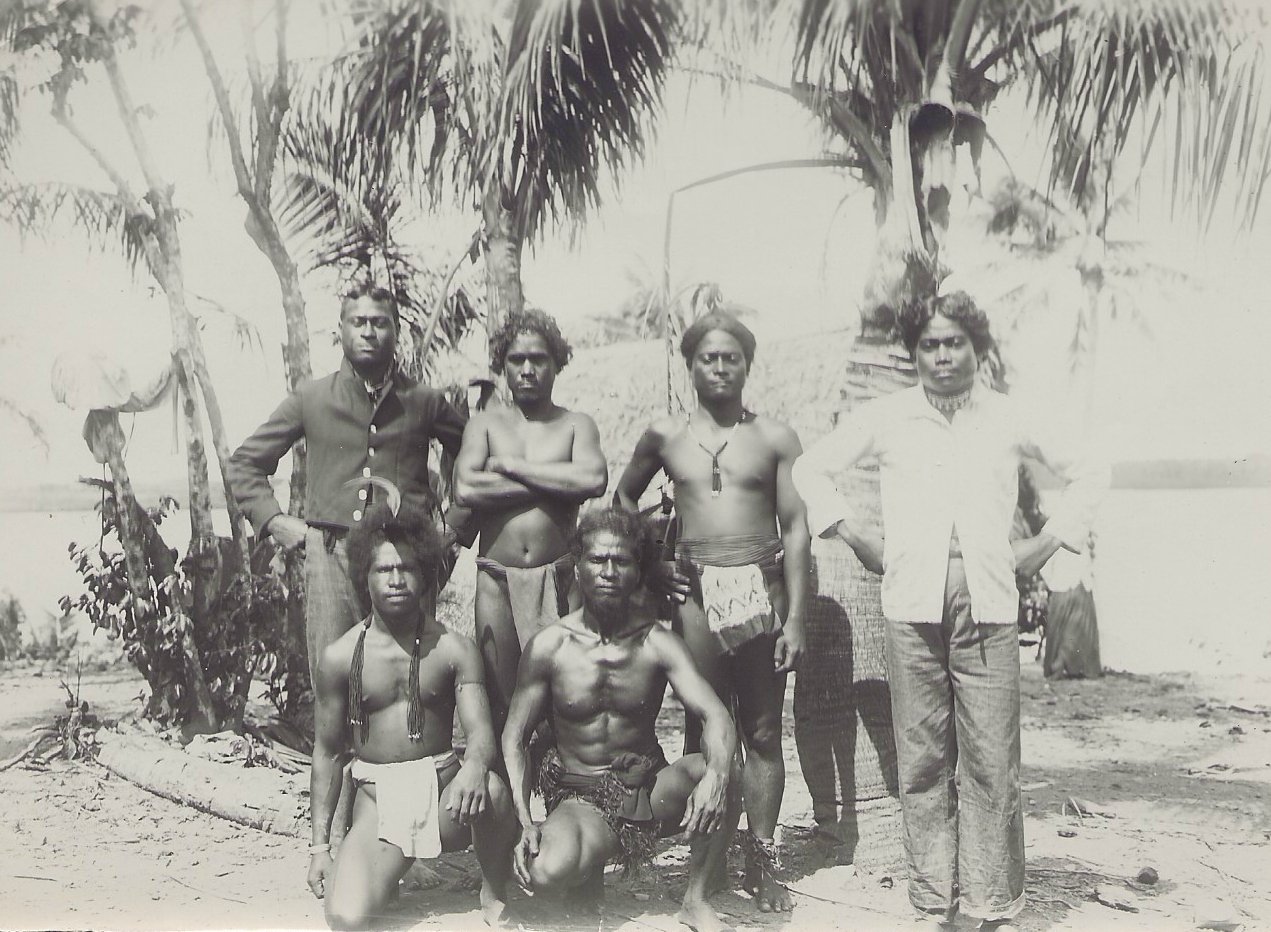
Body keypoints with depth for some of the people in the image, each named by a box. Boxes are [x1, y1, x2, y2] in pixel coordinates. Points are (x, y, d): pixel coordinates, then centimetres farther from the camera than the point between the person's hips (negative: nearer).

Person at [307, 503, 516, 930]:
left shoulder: (454, 650, 0)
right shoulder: (339, 658, 0)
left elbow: (481, 730, -10)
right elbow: (327, 753, 7)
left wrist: (475, 766, -36)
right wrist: (320, 846, 3)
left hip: (444, 788, 0)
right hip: (377, 798, 0)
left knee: (491, 790, -35)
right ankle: (386, 870, 12)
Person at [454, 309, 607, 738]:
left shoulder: (576, 425, 7)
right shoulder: (486, 423, 9)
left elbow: (594, 480, -15)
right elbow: (465, 489, -10)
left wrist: (511, 466, -9)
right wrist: (556, 482, -8)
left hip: (557, 577, -1)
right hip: (496, 577, 1)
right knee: (498, 700, 5)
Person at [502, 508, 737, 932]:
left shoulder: (657, 643, -7)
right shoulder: (549, 646, -7)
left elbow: (716, 717, -18)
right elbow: (514, 739, -3)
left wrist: (715, 776, -40)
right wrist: (525, 823, -17)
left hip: (650, 791, 1)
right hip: (579, 800, -1)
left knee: (707, 767, -31)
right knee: (547, 871, -33)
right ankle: (590, 870, 7)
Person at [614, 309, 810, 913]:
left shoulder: (774, 438, 5)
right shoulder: (665, 436, 9)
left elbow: (795, 528, 2)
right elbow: (624, 497, 22)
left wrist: (794, 617, -4)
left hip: (762, 588, 0)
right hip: (696, 590, 1)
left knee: (763, 732, 3)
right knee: (703, 727, 3)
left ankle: (761, 862, 13)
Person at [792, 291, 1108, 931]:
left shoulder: (1013, 419, 10)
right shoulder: (885, 418, 9)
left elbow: (1089, 473, 19)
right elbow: (811, 468, 17)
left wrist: (1047, 543, 11)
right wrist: (860, 541, 9)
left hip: (989, 607, 0)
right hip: (913, 605, 0)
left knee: (992, 762, -2)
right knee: (922, 759, 3)